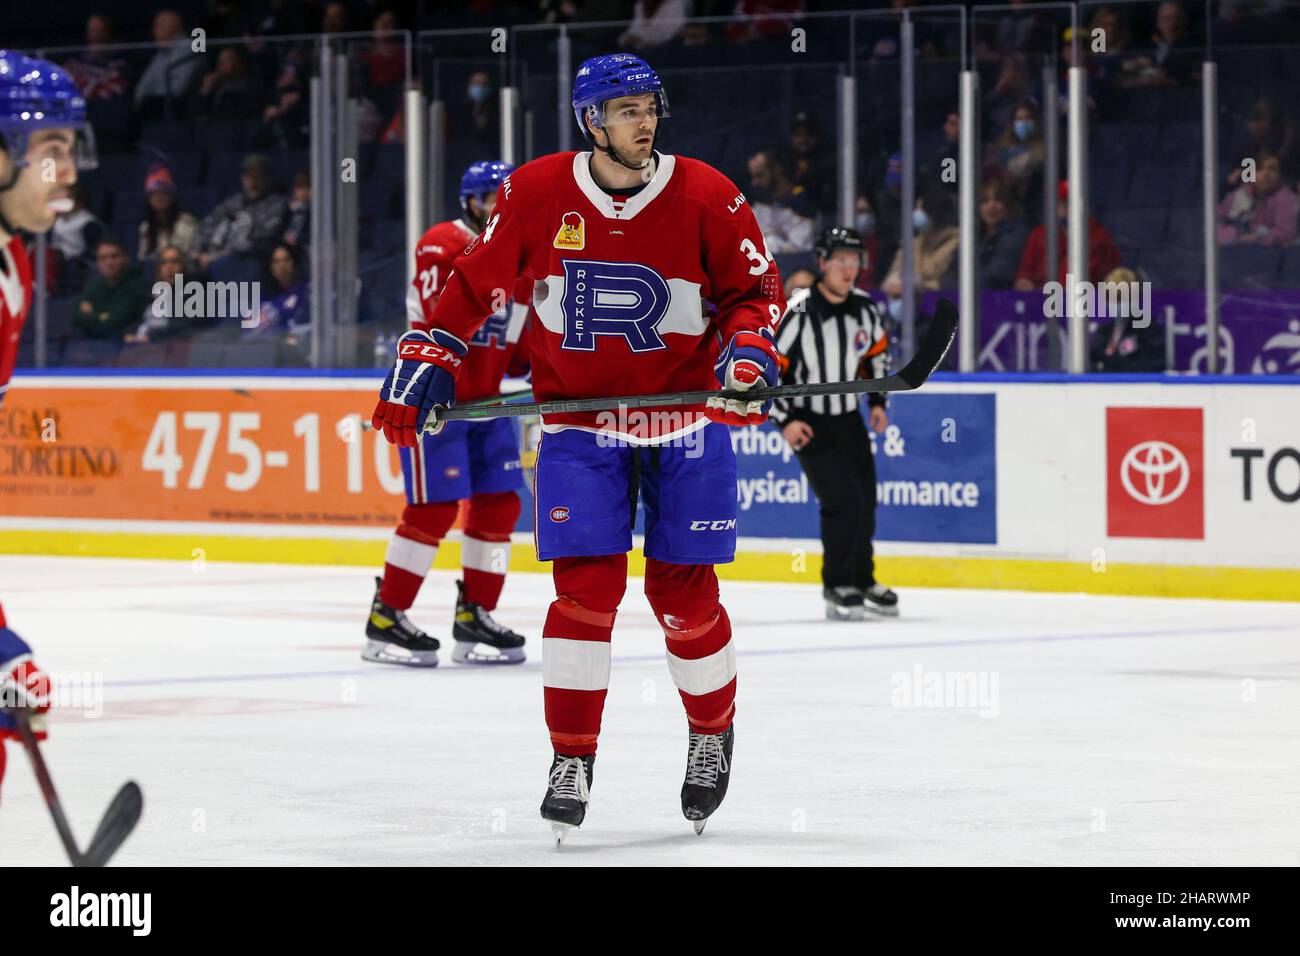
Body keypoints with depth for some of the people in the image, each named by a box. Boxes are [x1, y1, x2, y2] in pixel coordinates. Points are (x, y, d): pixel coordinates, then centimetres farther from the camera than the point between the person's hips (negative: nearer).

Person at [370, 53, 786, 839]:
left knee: (684, 592, 0)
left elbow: (757, 286, 1)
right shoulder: (536, 194, -6)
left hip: (684, 420, 0)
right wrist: (425, 363, -2)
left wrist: (750, 348, -17)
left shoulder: (706, 196, -8)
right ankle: (572, 758, 3)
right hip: (578, 421, 0)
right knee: (586, 588, -9)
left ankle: (714, 732, 25)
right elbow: (477, 284, 5)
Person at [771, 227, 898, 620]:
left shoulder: (865, 307, -3)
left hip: (849, 418, 6)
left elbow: (877, 351, 17)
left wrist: (878, 401, 12)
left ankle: (862, 580, 28)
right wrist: (784, 421, -19)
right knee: (842, 499, -17)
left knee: (865, 502, 10)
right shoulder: (799, 313, -22)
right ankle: (837, 586, -3)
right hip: (809, 423, -6)